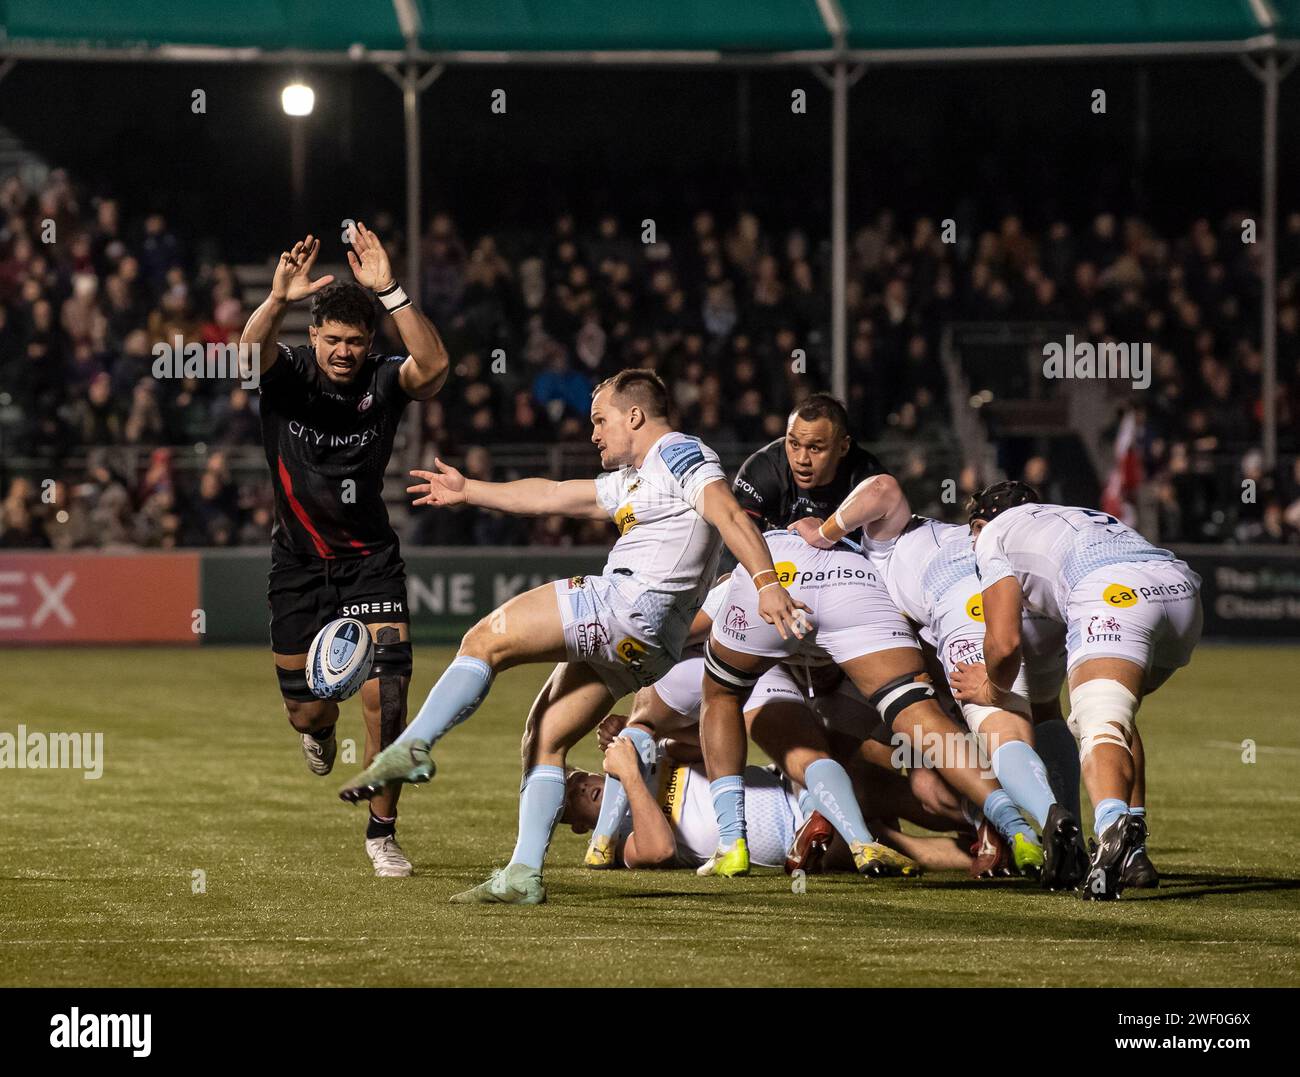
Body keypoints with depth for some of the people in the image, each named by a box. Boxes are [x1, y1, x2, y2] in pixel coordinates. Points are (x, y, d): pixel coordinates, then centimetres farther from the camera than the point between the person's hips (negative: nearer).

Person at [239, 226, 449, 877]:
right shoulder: (288, 373, -9)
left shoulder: (384, 382, -9)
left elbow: (433, 366, -32)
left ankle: (382, 832, 1)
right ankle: (319, 729, 49)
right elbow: (250, 351, -33)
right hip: (298, 561, 1)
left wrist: (389, 292, -43)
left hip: (369, 562, -1)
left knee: (385, 695, -14)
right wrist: (278, 299, -54)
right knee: (305, 709, 7)